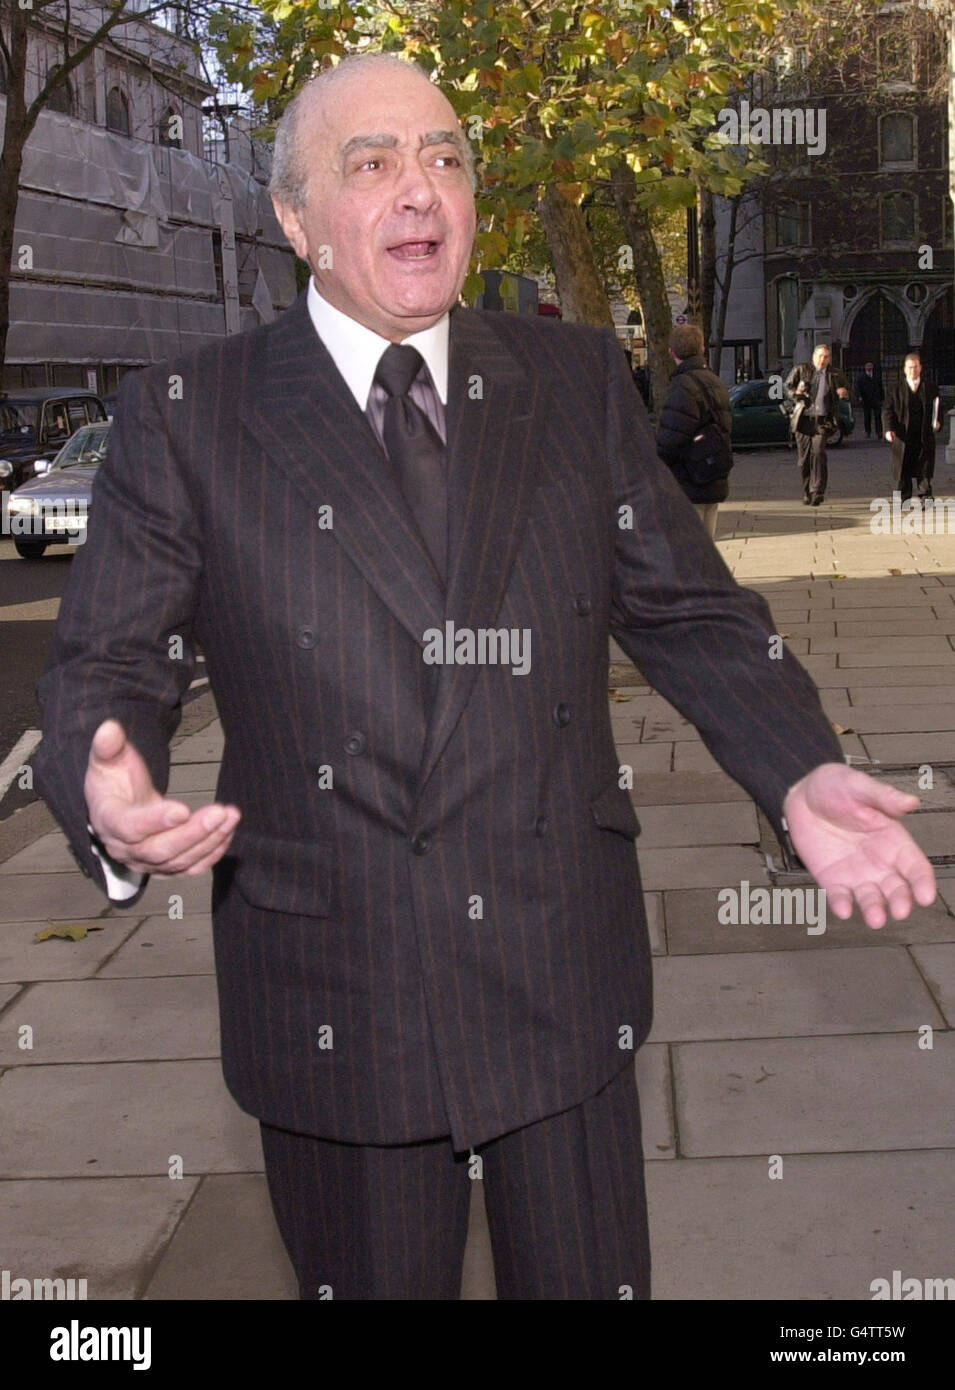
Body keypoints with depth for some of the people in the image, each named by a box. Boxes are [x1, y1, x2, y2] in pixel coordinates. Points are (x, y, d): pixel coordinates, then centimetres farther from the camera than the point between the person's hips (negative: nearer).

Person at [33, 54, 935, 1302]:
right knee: (374, 1283, 18)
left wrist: (799, 772, -12)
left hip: (567, 983, 2)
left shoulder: (581, 382, 4)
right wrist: (110, 788, -28)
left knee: (590, 1282, 17)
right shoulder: (186, 417, -2)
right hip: (335, 999, -1)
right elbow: (110, 662, -4)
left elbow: (686, 610, 5)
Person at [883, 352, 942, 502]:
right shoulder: (897, 390, 5)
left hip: (925, 437, 0)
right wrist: (889, 429, -12)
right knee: (903, 473, 2)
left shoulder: (931, 387, 8)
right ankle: (904, 500, 11)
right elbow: (889, 411, 2)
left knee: (924, 471, 0)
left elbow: (937, 409, 12)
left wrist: (937, 423, -6)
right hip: (903, 437, 0)